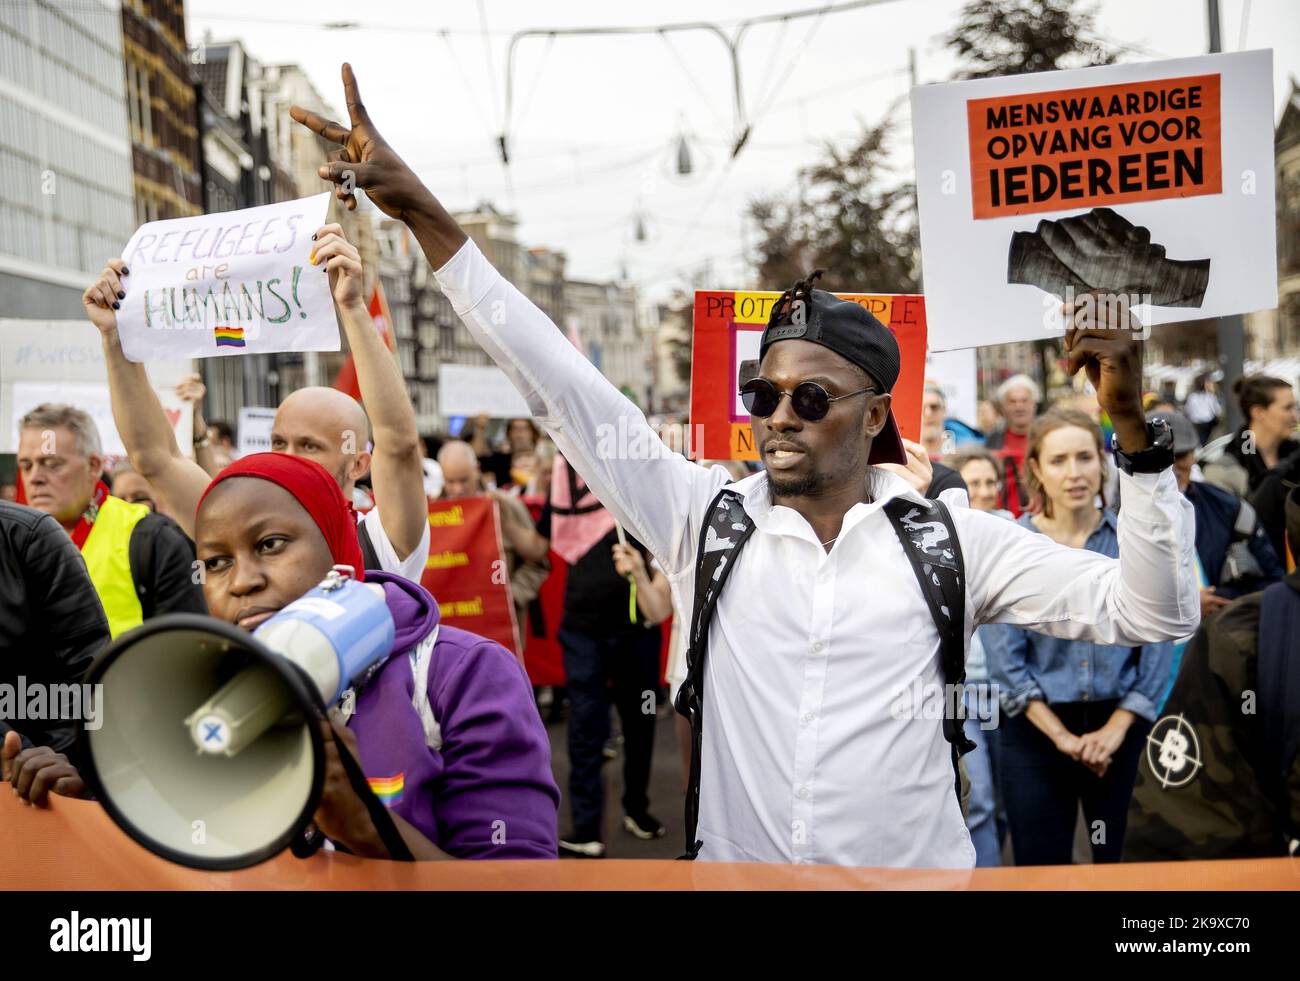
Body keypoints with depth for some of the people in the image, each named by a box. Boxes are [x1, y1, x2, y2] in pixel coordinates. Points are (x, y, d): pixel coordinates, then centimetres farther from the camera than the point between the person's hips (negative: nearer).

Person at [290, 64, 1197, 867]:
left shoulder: (954, 539, -4)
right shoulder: (705, 517, 0)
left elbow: (1149, 614, -7)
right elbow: (562, 385, -3)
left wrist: (1131, 423, -19)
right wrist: (424, 215, -6)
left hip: (917, 866, -1)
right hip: (731, 860, 2)